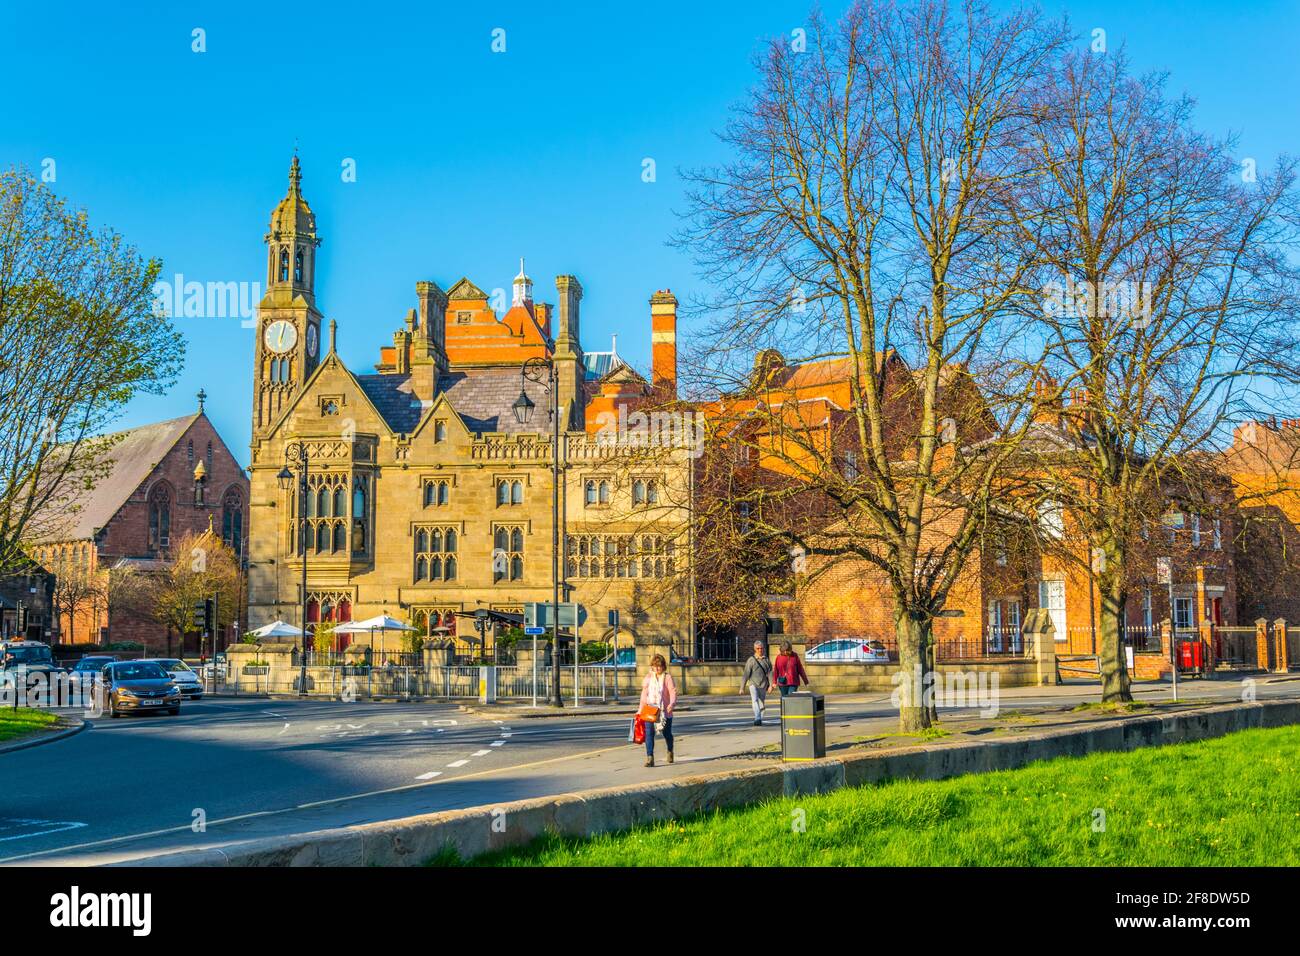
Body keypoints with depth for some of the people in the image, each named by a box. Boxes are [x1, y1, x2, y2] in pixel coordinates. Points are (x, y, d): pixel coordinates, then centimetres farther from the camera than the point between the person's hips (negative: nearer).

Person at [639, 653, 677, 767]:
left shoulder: (667, 677, -3)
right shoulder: (648, 677, 9)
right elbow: (644, 694, 14)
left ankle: (670, 751, 42)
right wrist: (641, 709, 13)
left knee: (667, 733, 12)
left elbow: (673, 692, -11)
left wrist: (671, 704, -29)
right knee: (649, 733, -13)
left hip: (665, 711, -2)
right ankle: (649, 758, -16)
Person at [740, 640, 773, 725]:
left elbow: (770, 673, 5)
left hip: (763, 686, 3)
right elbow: (746, 674, 0)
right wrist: (742, 687, -2)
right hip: (753, 684, -3)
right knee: (755, 700, -22)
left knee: (761, 704, 7)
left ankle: (759, 721, 21)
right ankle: (758, 719, -30)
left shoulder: (767, 660, 8)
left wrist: (771, 685, -8)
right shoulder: (751, 660, 0)